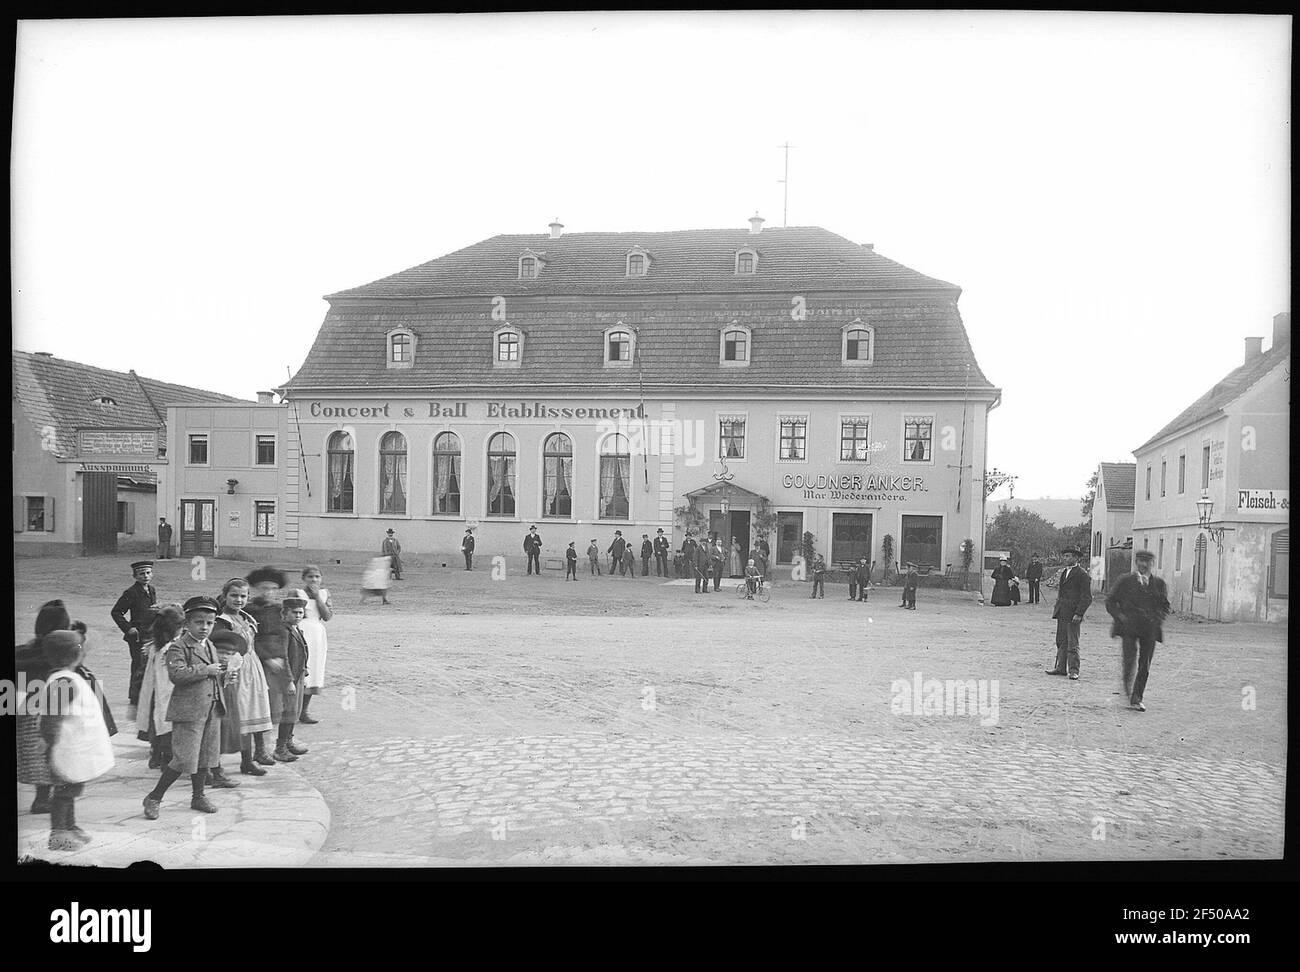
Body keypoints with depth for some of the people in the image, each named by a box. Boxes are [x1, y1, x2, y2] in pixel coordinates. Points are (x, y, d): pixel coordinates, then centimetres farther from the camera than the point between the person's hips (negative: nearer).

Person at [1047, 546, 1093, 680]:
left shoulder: (1082, 574, -10)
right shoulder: (1064, 572, 16)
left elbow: (1087, 597, -12)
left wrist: (1079, 614, -17)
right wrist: (1056, 608, 15)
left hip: (1073, 615, -8)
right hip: (1061, 614, 8)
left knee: (1072, 644, -3)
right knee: (1061, 642, 11)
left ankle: (1073, 670, 3)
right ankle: (1061, 668, 18)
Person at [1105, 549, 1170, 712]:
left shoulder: (1159, 584, 12)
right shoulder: (1125, 581, 8)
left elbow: (1165, 606, 11)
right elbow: (1110, 602, 9)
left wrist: (1155, 619, -8)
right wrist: (1120, 616, -7)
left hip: (1149, 629, 2)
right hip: (1129, 627, -2)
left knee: (1144, 665, 1)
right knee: (1130, 660, -13)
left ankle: (1136, 699, 9)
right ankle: (1127, 691, 10)